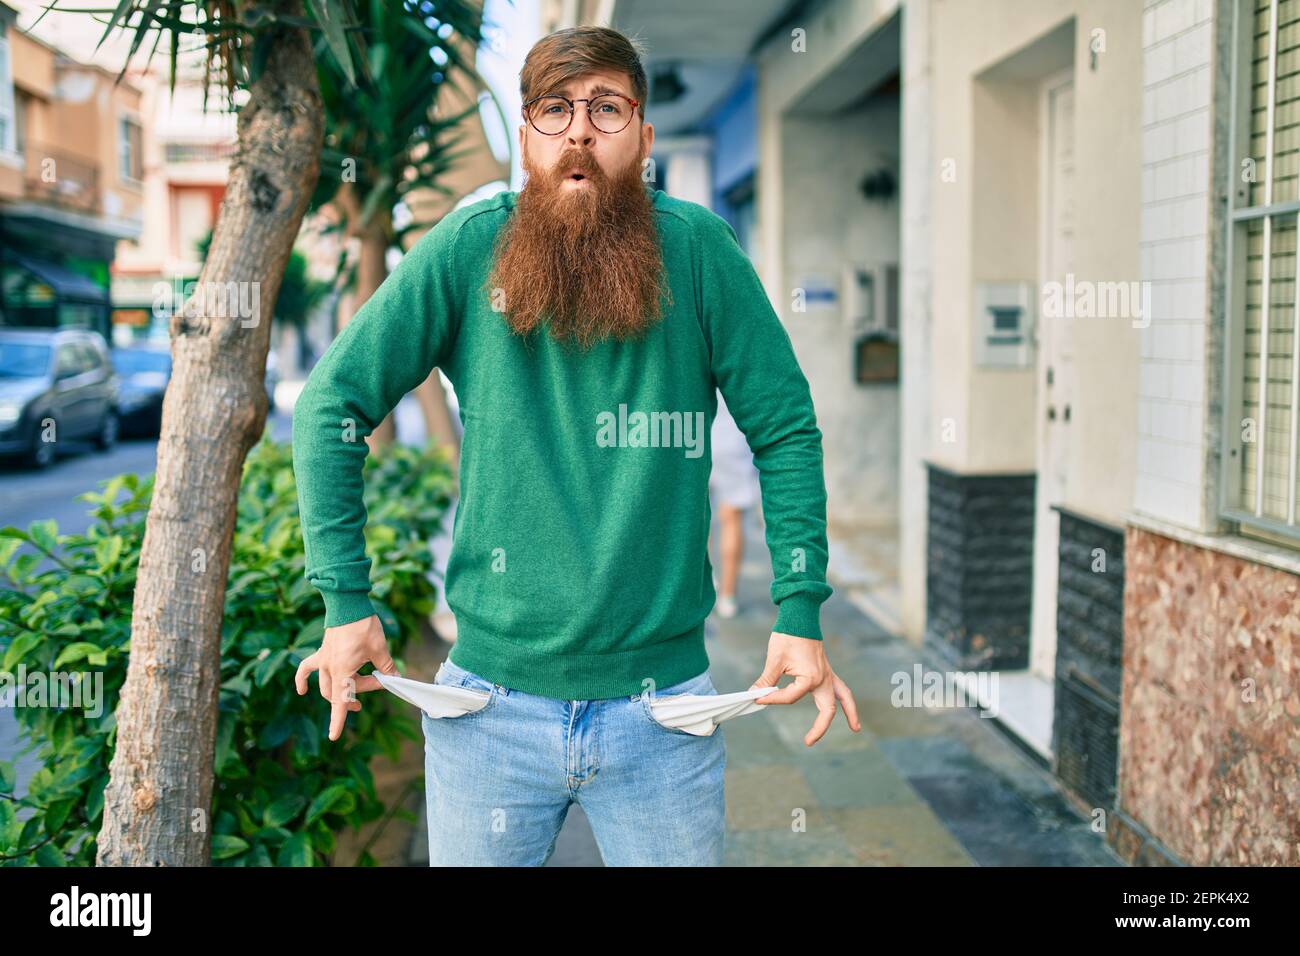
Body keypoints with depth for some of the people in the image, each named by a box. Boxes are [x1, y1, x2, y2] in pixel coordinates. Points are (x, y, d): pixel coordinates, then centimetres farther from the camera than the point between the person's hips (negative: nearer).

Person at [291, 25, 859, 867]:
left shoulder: (697, 248, -5)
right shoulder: (466, 250, -6)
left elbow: (786, 430, 0)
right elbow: (332, 404, -2)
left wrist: (801, 612, -4)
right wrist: (346, 600, -4)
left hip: (661, 705, 0)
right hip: (491, 698, 1)